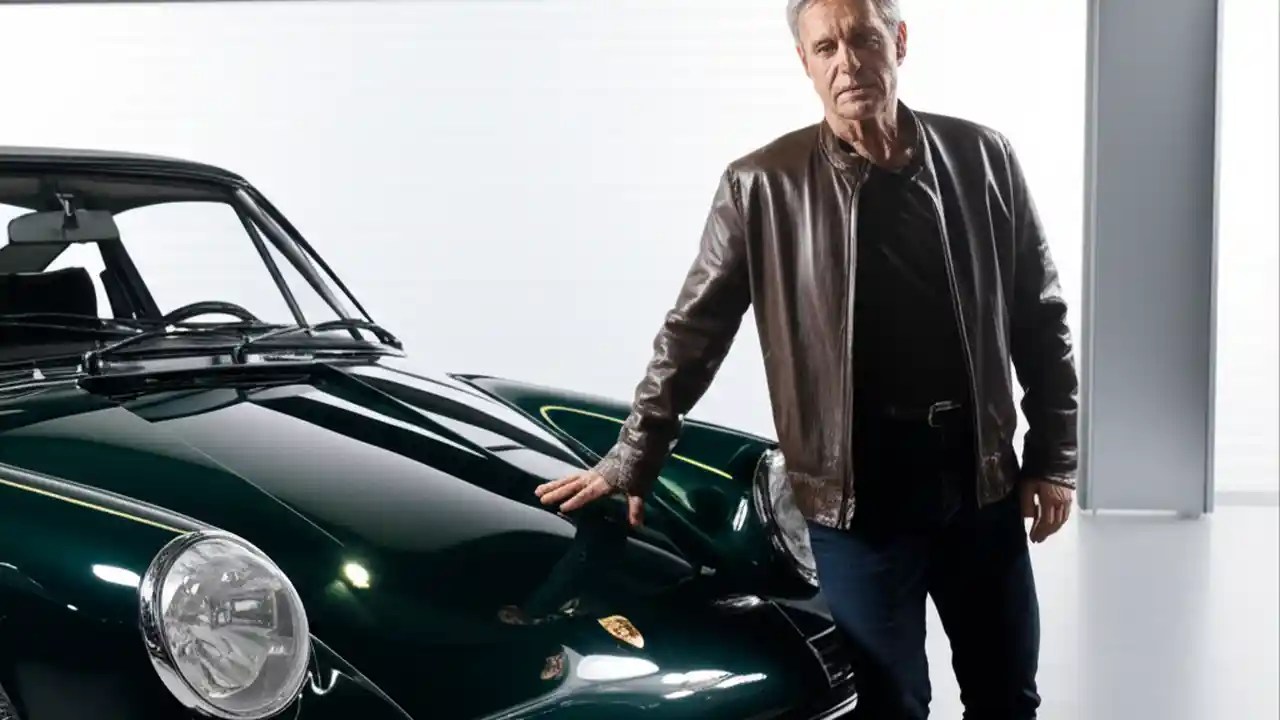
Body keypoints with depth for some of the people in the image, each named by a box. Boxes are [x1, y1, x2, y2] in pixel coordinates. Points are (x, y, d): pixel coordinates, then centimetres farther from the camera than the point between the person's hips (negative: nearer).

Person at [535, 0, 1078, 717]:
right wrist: (634, 460, 0)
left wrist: (1052, 457, 4)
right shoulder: (763, 186, -7)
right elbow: (695, 331, 0)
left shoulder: (981, 157, 0)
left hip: (982, 478, 3)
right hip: (858, 492, -3)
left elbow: (1040, 318, 6)